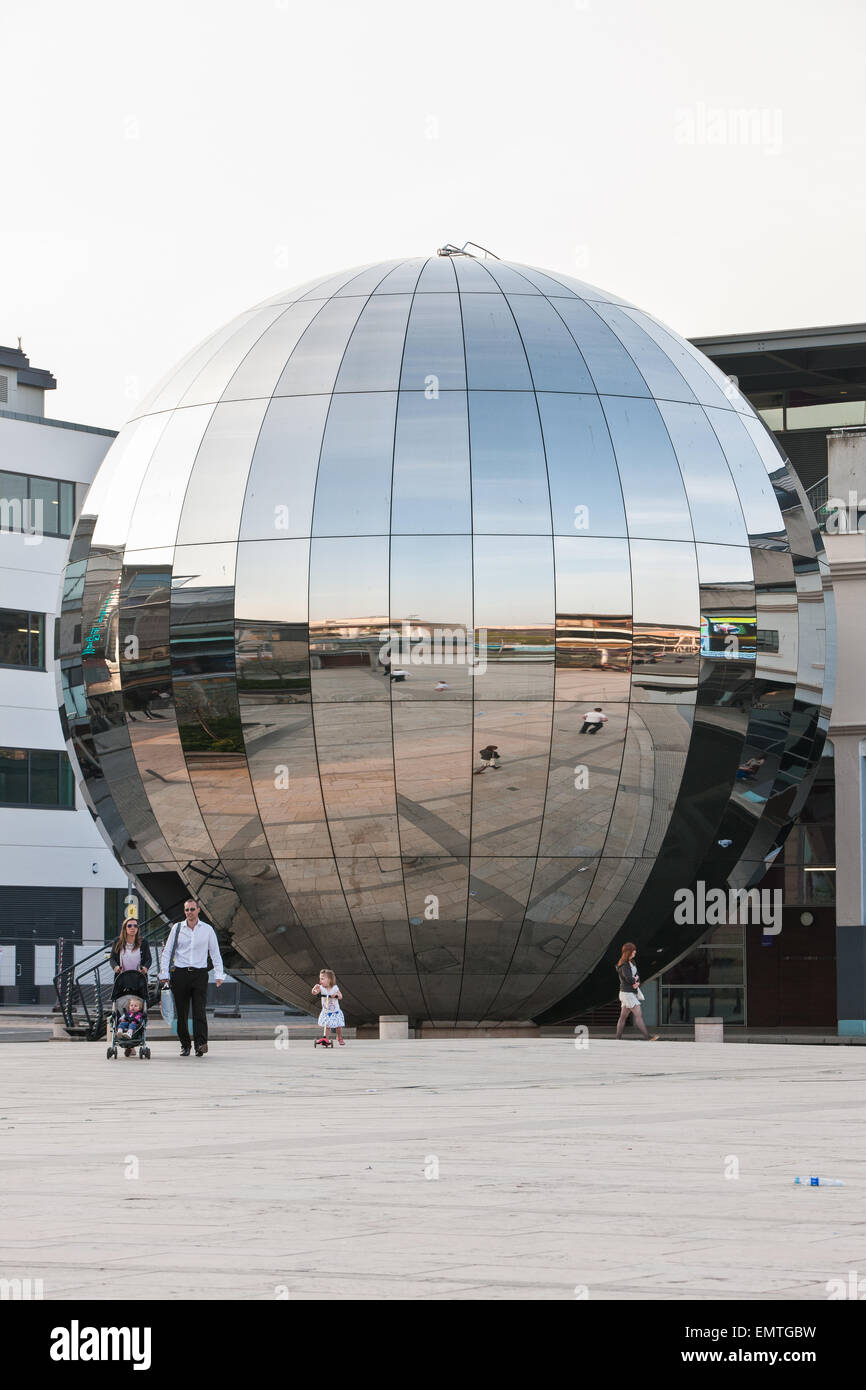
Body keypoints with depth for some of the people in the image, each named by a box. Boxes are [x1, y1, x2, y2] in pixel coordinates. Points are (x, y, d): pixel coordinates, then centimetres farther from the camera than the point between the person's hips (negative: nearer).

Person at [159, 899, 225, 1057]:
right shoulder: (177, 928, 7)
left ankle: (201, 1044, -18)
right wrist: (164, 973, 2)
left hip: (200, 974, -1)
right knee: (181, 1012, 2)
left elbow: (215, 953, 10)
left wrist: (219, 974, 1)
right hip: (180, 973, 1)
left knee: (199, 1010, -12)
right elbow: (167, 952, 9)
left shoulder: (207, 929, 7)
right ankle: (185, 1045, 10)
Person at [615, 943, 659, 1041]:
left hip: (633, 992, 9)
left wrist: (637, 983, -12)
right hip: (627, 993, -9)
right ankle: (648, 1038, -17)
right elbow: (628, 979, -26)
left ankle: (618, 1039, 15)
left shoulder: (631, 962, 12)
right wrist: (635, 979, -5)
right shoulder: (624, 965, -16)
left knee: (623, 1016, 11)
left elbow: (637, 976, 10)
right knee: (638, 1015, -13)